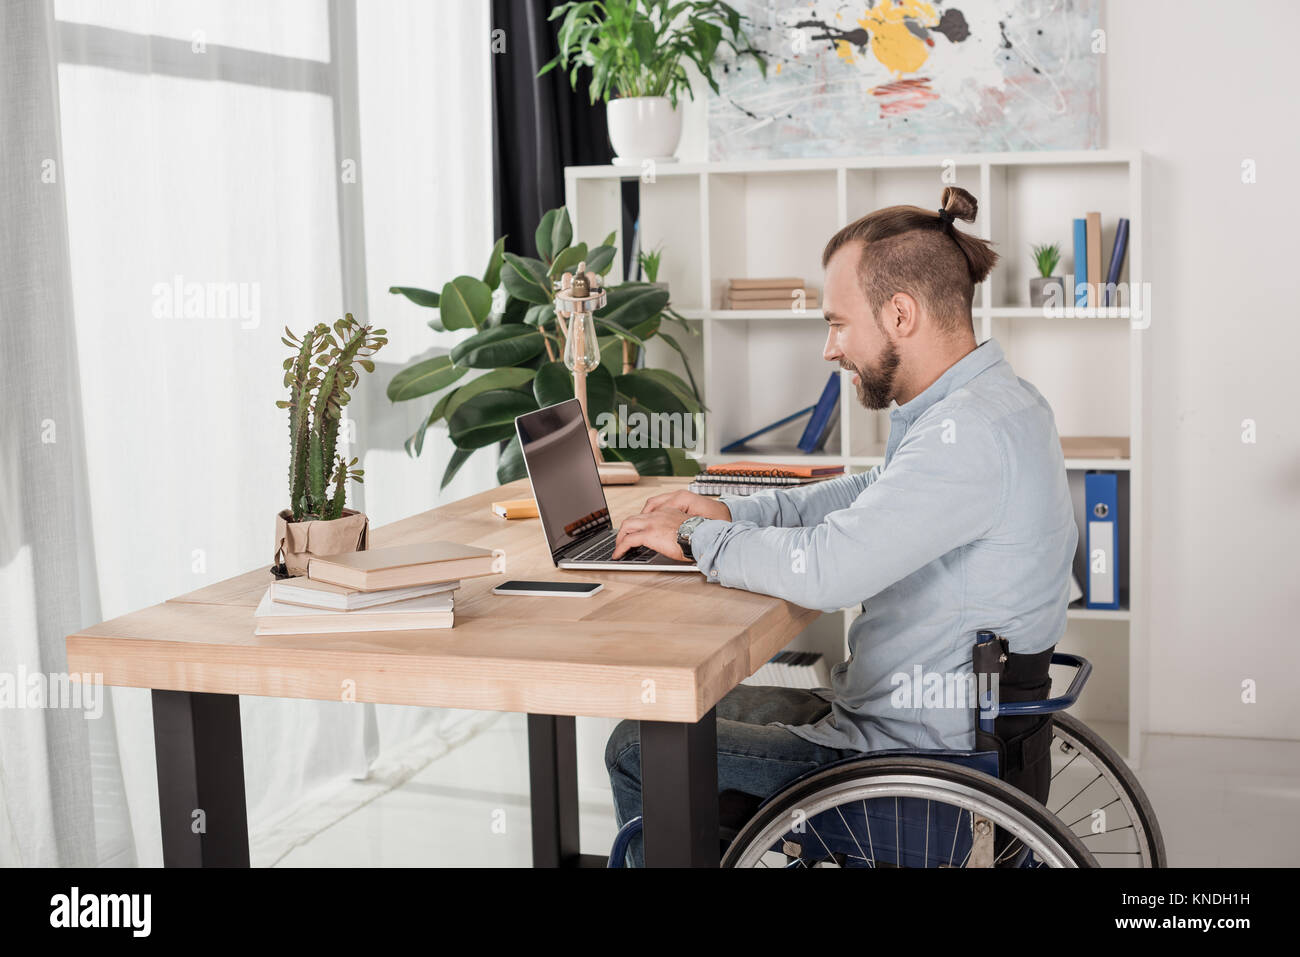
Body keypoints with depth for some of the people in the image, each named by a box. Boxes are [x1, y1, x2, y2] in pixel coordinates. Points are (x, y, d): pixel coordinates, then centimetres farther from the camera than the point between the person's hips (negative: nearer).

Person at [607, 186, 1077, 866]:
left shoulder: (971, 433, -26)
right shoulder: (991, 401, 7)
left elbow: (825, 569, -32)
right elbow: (870, 496, 20)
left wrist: (697, 539, -14)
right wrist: (731, 512, 8)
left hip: (915, 763, -10)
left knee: (640, 752, -1)